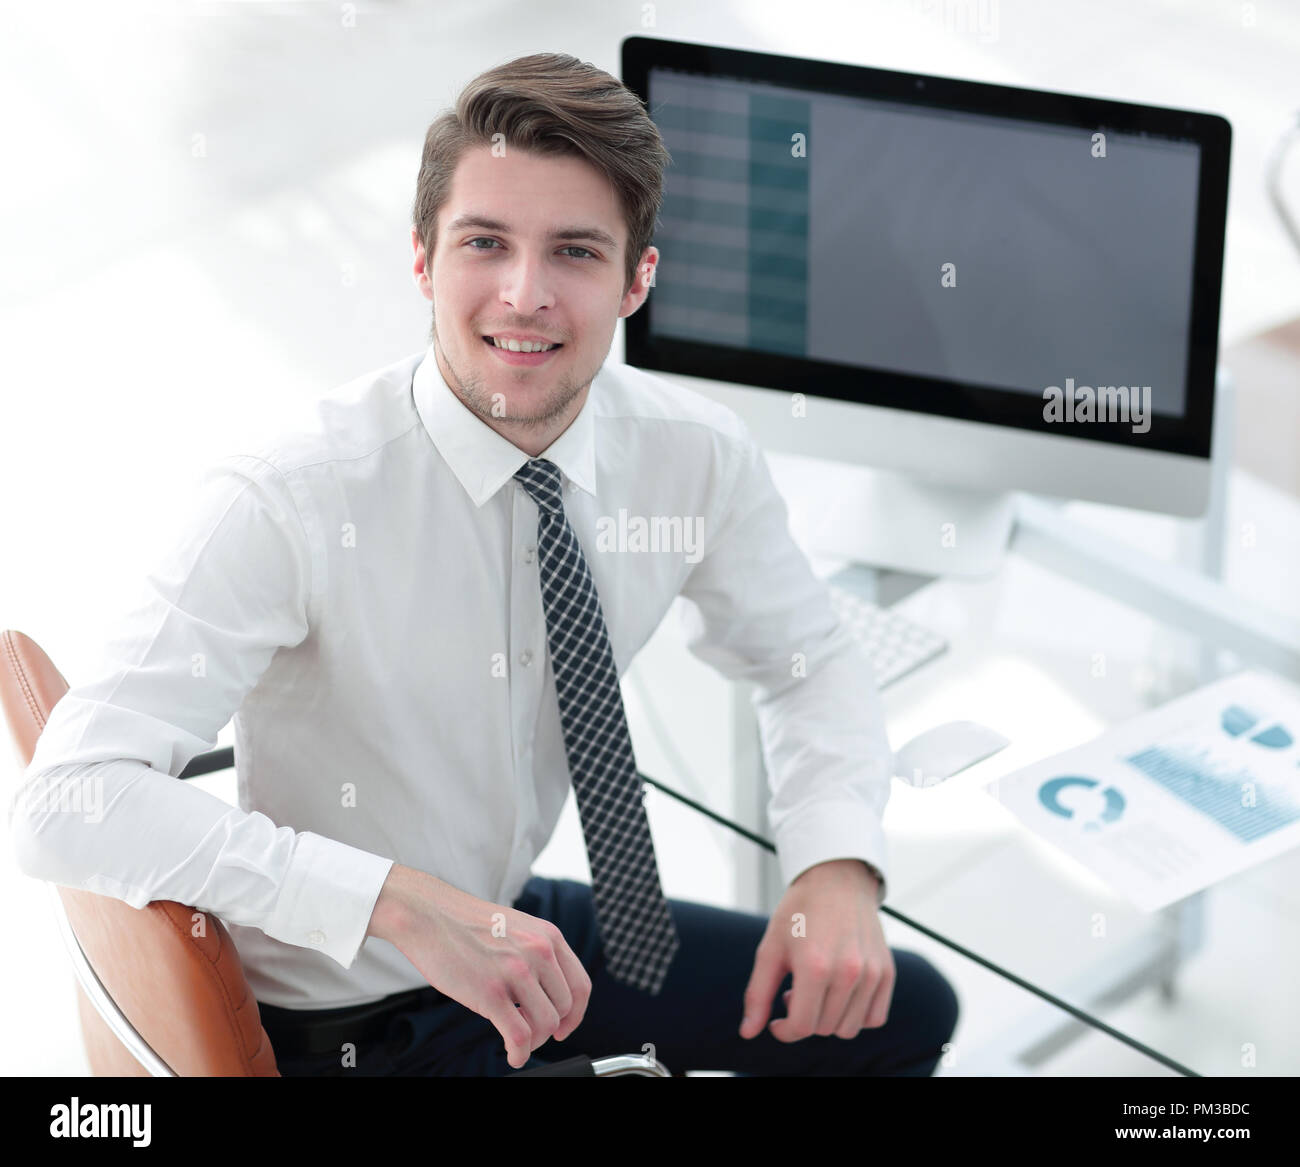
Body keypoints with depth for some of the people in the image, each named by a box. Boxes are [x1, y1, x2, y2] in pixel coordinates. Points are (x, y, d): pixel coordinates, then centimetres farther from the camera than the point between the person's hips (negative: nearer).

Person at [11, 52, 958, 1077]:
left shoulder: (699, 457, -11)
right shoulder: (289, 503, -28)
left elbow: (810, 663, 7)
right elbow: (67, 802, -35)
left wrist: (837, 864, -14)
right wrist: (403, 901, -42)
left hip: (522, 923, 6)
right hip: (340, 1024, -6)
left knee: (905, 1012, 5)